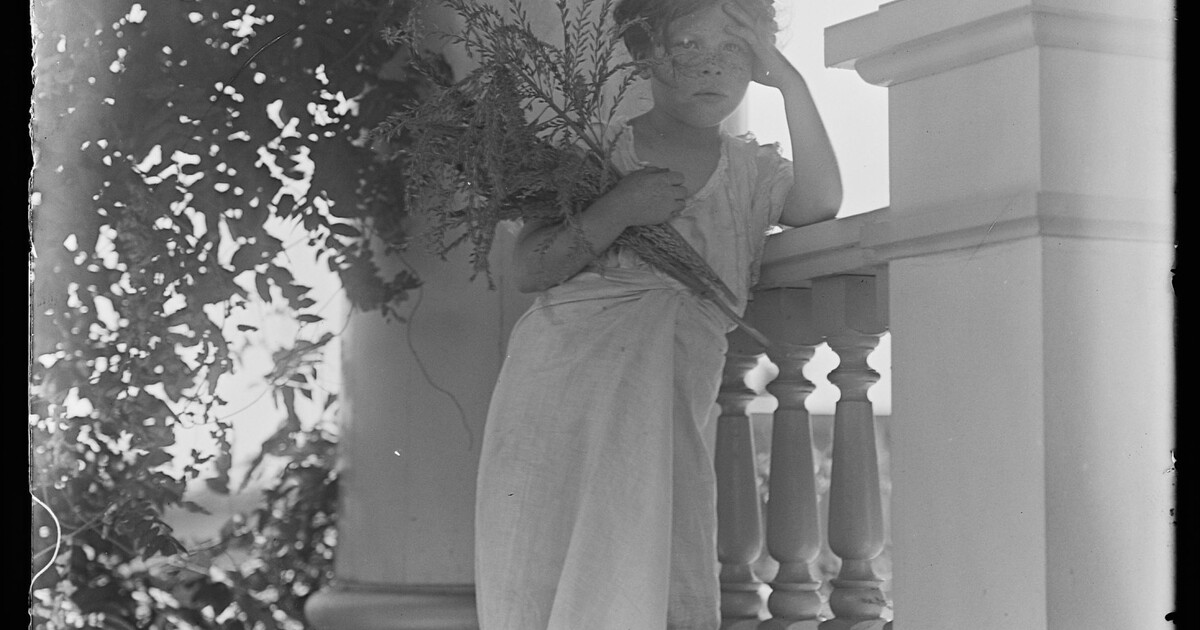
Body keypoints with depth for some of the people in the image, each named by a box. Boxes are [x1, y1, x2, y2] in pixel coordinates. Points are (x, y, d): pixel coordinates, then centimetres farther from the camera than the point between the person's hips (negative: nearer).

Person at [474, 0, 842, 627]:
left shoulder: (752, 171, 13)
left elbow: (819, 205, -8)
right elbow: (526, 270, -1)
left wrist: (790, 81, -12)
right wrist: (614, 211, -14)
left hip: (665, 423, 2)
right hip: (556, 401, -1)